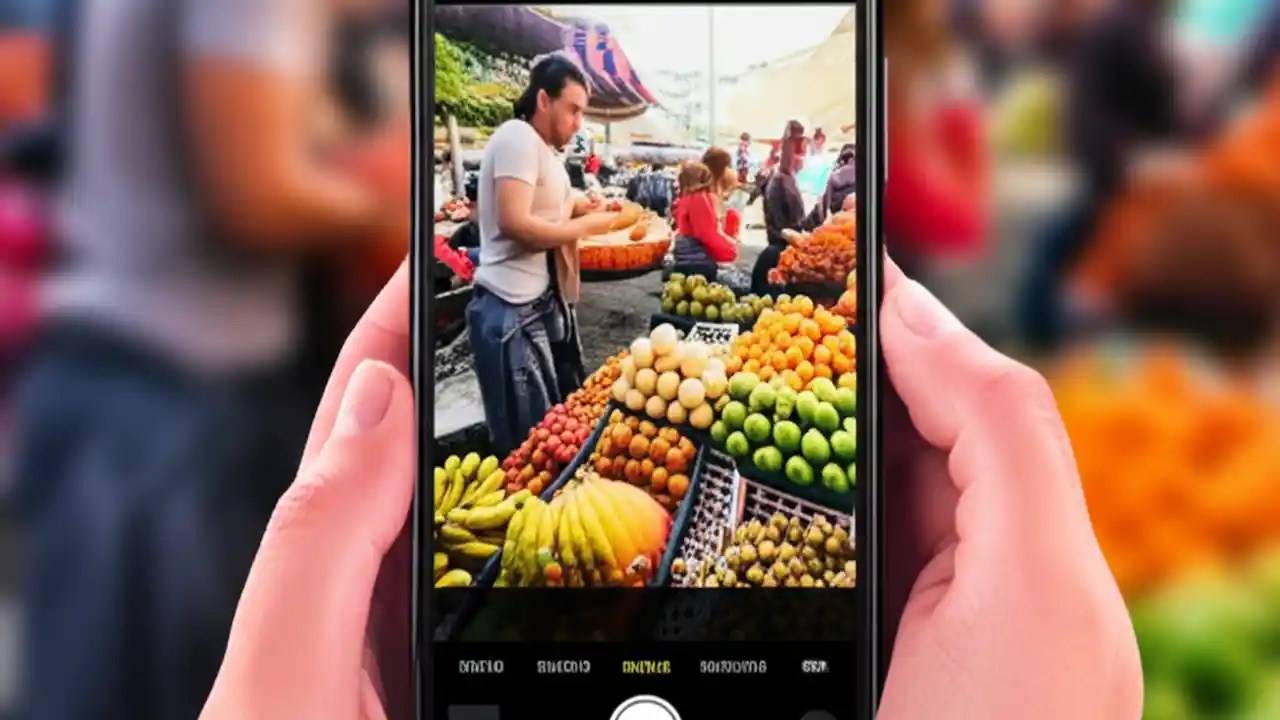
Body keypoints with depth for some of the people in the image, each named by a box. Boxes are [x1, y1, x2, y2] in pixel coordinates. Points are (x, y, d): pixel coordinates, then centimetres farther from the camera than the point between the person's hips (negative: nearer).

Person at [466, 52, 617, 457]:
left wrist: (574, 208, 8)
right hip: (513, 309, -10)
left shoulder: (539, 146, 16)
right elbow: (514, 223, -24)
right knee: (528, 443, -5)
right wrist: (586, 226, -13)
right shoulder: (518, 138, -14)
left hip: (542, 302, 10)